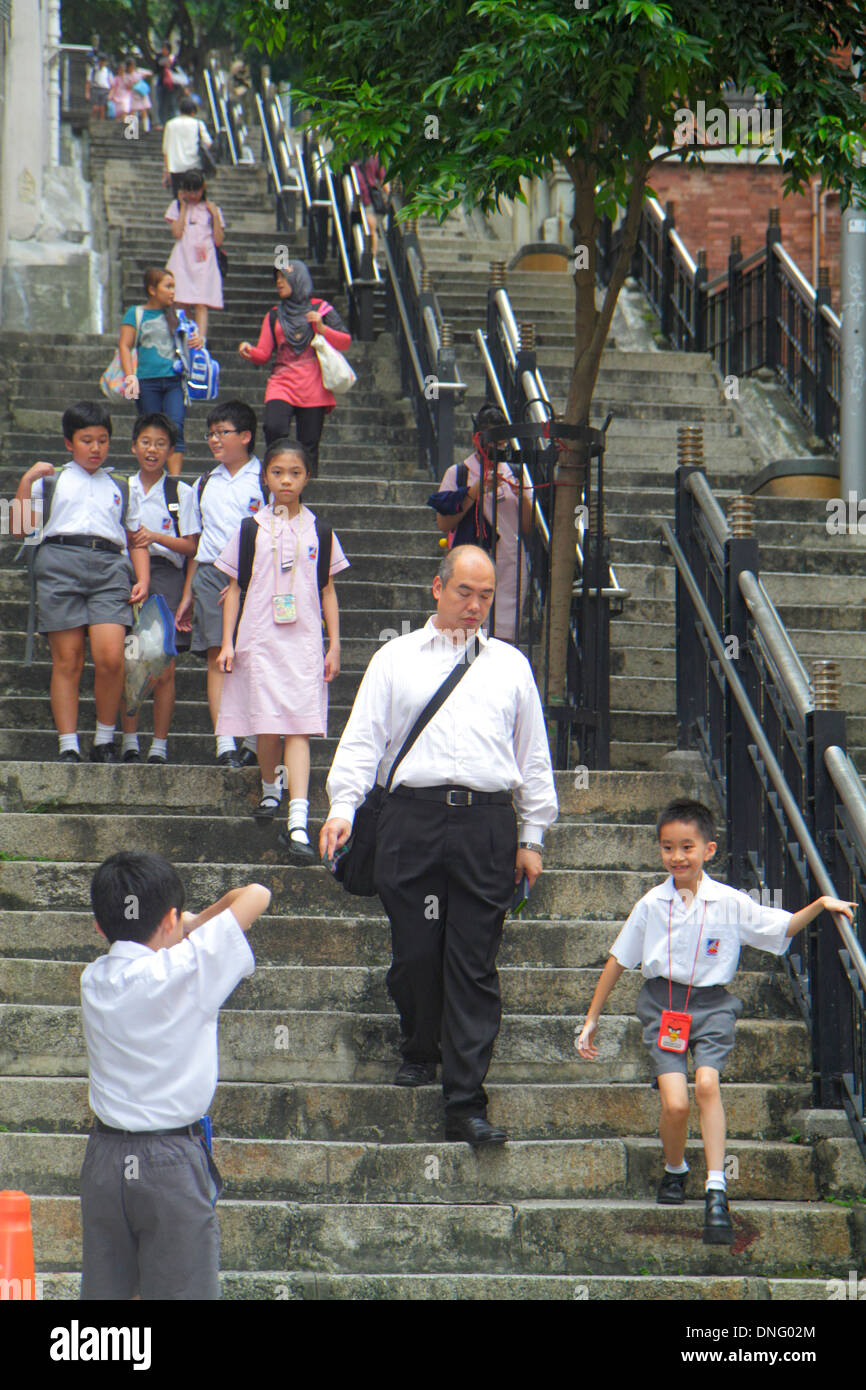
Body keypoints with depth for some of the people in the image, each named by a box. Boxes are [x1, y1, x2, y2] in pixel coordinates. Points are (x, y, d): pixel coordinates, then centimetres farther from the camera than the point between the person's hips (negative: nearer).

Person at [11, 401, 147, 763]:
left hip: (109, 566, 1)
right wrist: (27, 481, 3)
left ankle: (105, 740, -1)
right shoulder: (51, 480, 19)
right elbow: (19, 529, 12)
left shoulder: (120, 488, 26)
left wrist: (143, 579, 11)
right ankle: (68, 746, -3)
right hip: (59, 561, -1)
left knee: (110, 656, -16)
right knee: (67, 659, -6)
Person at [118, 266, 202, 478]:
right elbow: (125, 346, 1)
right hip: (147, 381, -2)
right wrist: (130, 376, -12)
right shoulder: (135, 314, 7)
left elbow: (188, 339, 26)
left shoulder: (176, 316, 16)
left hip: (174, 381, 2)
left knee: (175, 428, -15)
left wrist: (198, 340, 1)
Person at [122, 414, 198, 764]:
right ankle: (129, 743, 6)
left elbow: (190, 546, 0)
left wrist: (155, 537, -13)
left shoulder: (181, 492, 6)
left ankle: (160, 746, 2)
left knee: (163, 670, -4)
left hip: (166, 574, -2)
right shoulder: (122, 489, 12)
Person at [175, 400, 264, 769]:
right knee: (218, 656, -7)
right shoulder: (205, 485, 18)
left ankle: (254, 743, 3)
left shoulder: (264, 481, 3)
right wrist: (188, 594, 17)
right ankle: (224, 745, -12)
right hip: (211, 573, 3)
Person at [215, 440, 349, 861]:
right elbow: (235, 589, 8)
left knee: (298, 729, -10)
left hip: (304, 641, 0)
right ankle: (270, 790, 33)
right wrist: (227, 642, 2)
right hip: (259, 639, 0)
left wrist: (334, 645, 7)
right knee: (267, 727, 2)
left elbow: (327, 591, 12)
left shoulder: (318, 531, 8)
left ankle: (298, 825, -19)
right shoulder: (251, 529, 6)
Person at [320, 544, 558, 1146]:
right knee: (415, 953, -1)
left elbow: (533, 756, 19)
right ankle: (419, 1054, 26)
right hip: (414, 818, 0)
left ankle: (467, 1104, -4)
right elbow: (363, 737, 7)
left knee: (475, 966, -3)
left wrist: (531, 836, 14)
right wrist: (343, 805, -8)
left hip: (487, 823, 0)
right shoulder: (396, 658, 13)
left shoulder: (510, 664, 17)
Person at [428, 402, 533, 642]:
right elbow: (443, 524, -4)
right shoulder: (458, 474, 6)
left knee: (504, 640, -7)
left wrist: (522, 497, -5)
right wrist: (475, 491, -11)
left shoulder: (514, 475, 14)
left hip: (509, 570, 2)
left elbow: (529, 528, 13)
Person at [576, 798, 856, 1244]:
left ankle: (716, 1191, -23)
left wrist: (820, 904, -14)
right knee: (675, 1102, -15)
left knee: (707, 1082, -25)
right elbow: (618, 961, 10)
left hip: (711, 1005, 0)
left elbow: (784, 927, 3)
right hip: (662, 1003, 0)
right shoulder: (651, 905, 2)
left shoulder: (730, 903, -1)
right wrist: (591, 1019, 13)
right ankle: (674, 1171, 16)